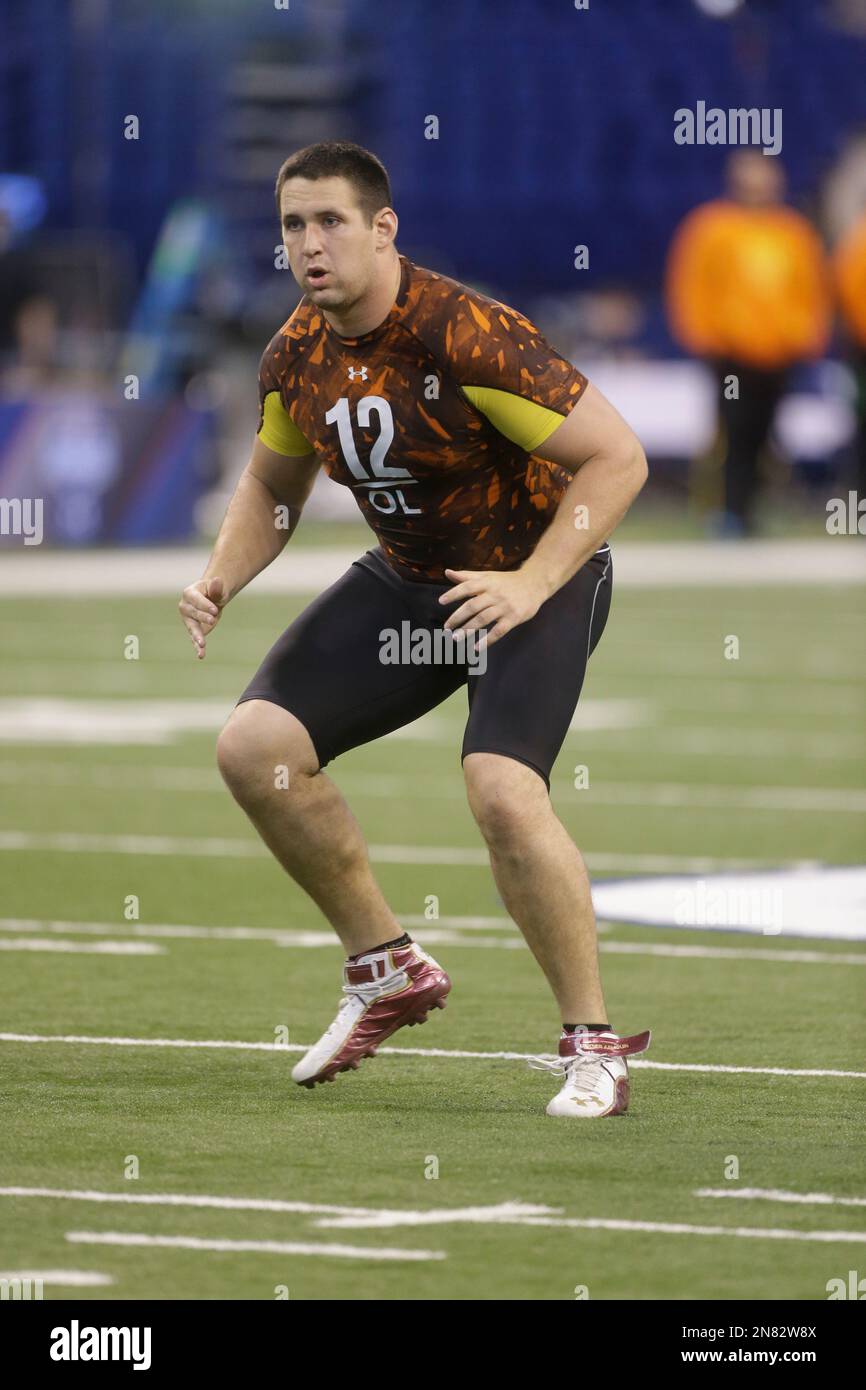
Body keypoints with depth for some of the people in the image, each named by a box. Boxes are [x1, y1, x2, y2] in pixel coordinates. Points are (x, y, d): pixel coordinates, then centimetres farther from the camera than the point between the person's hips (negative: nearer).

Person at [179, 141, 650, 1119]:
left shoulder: (466, 335, -25)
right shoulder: (296, 356, -4)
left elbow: (617, 457, -23)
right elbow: (272, 485, 16)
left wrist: (531, 584, -31)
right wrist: (223, 577, -3)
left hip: (543, 573, -7)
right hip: (409, 579, 7)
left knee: (501, 790, -28)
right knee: (253, 746, -7)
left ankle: (594, 1047, -11)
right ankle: (385, 968, 12)